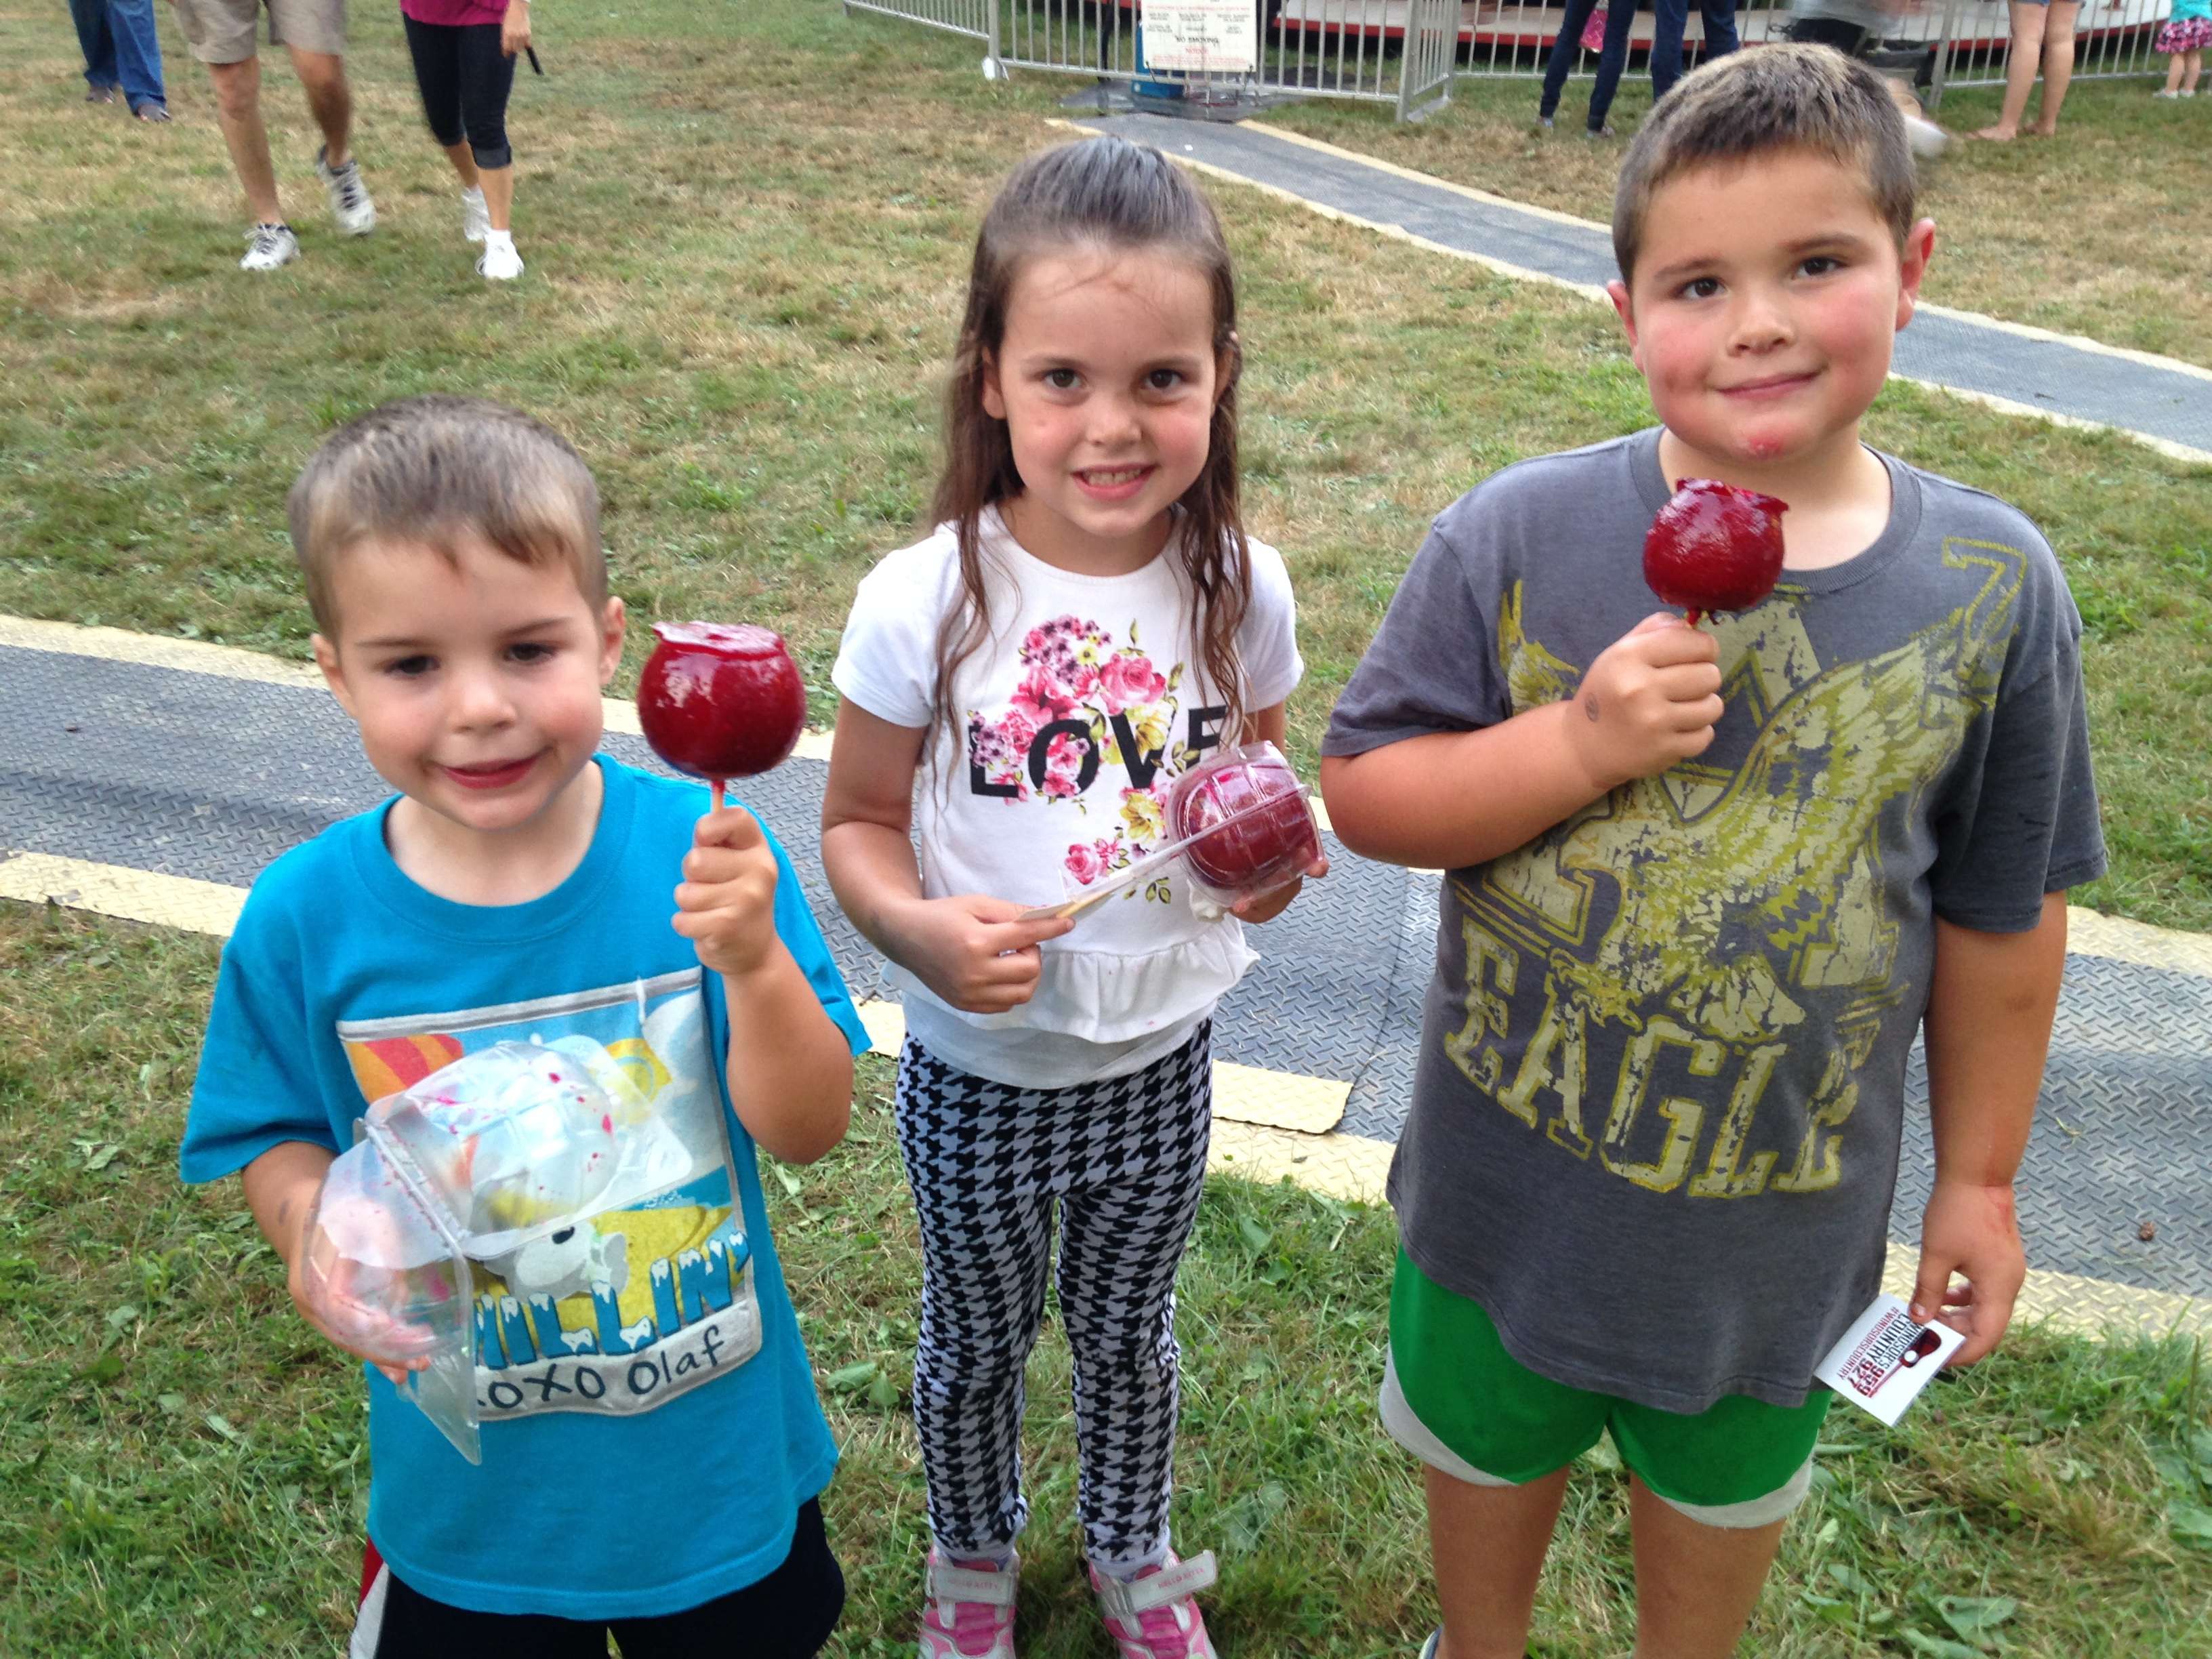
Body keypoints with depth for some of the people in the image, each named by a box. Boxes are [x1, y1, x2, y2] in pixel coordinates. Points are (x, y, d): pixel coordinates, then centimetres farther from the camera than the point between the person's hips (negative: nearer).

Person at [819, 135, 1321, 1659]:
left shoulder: (1240, 592, -14)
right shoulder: (924, 602, -22)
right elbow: (856, 823, -9)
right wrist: (920, 930, -29)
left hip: (1163, 1060, 2)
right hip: (976, 1070, -1)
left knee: (1130, 1335, 26)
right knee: (976, 1344, 24)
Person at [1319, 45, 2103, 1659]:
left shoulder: (1993, 586, -12)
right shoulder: (1520, 534, -17)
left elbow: (2002, 915, -2)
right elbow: (1362, 790, -12)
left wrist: (1979, 1176, 5)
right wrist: (1578, 747, -29)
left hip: (1788, 1206, 1)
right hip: (1513, 1175, 0)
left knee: (1727, 1491, 28)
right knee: (1488, 1450, 26)